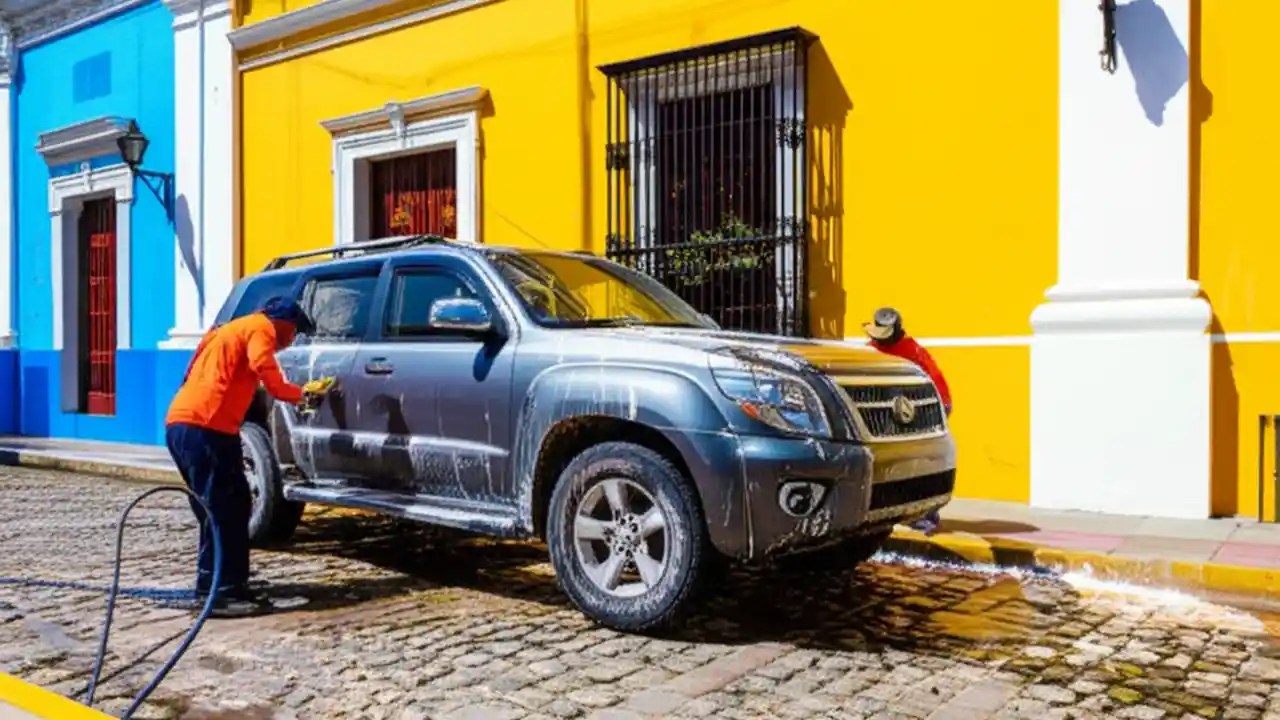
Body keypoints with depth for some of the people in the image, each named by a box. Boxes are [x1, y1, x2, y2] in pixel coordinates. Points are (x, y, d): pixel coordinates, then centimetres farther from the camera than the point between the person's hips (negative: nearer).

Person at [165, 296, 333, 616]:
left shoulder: (236, 329, 31)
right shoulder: (260, 329, 3)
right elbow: (270, 379, -11)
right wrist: (303, 394, 4)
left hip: (183, 423, 10)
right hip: (204, 426, -10)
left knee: (221, 510, 13)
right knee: (223, 511, -8)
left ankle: (231, 587, 17)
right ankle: (216, 593, -8)